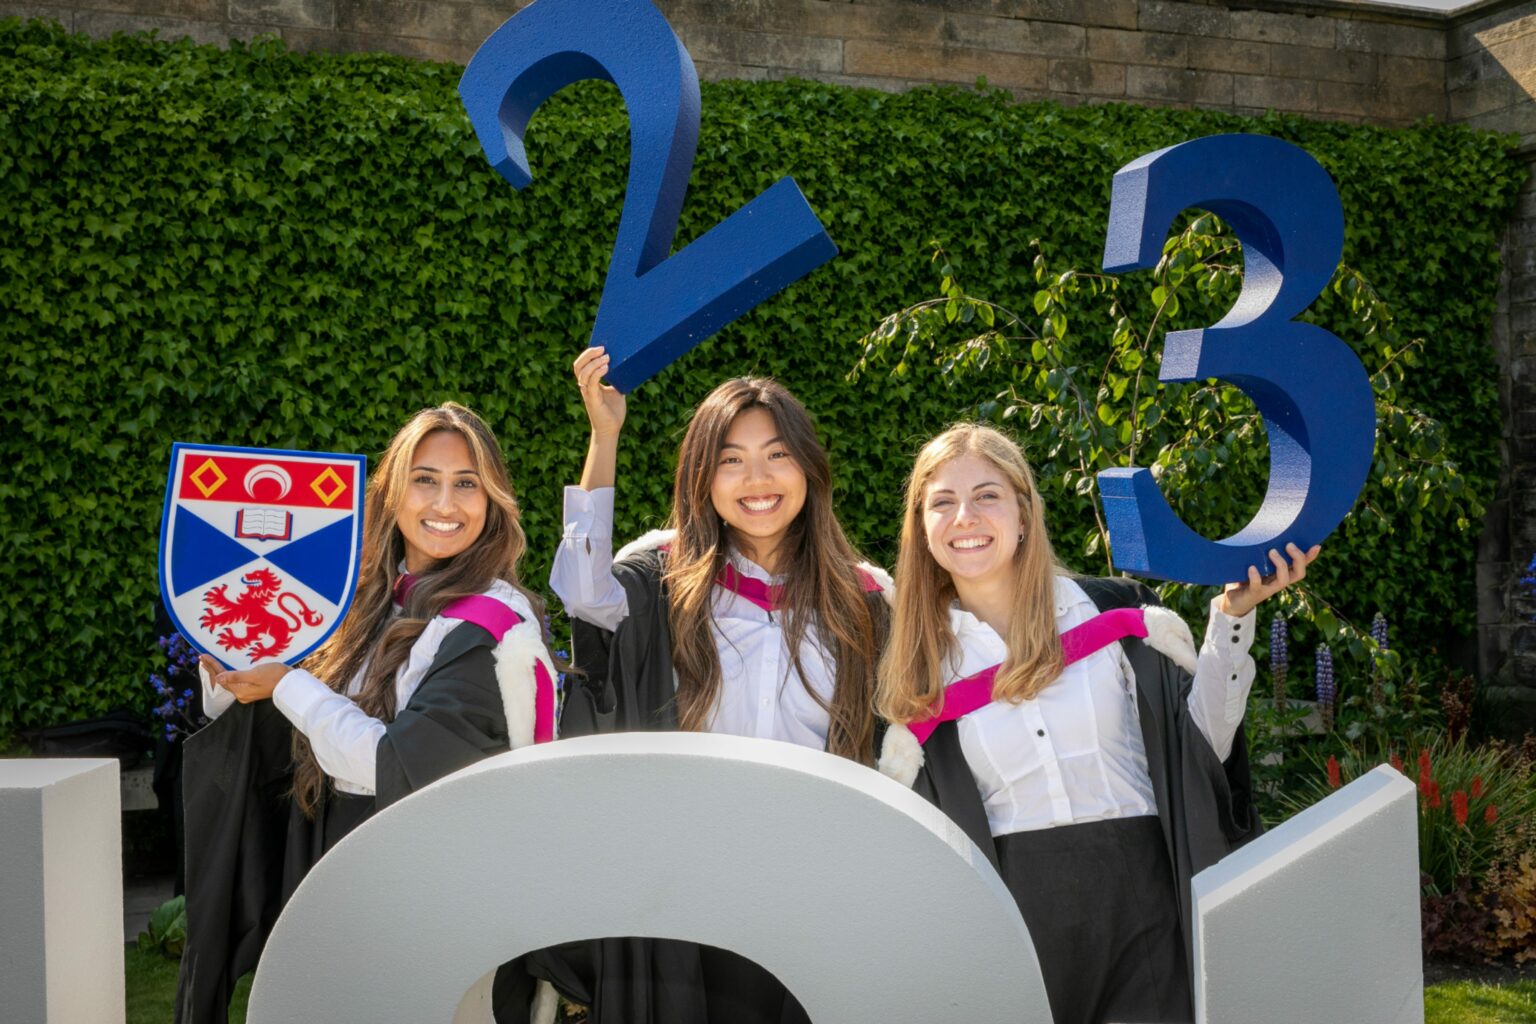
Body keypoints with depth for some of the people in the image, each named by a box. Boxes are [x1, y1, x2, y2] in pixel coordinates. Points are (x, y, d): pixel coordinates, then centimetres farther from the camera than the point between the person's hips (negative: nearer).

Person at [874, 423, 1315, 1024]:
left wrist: (1231, 617, -5)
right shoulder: (922, 665, 5)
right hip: (1015, 915, 1)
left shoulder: (1115, 614, 0)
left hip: (1141, 906, -1)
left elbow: (1203, 744, 1)